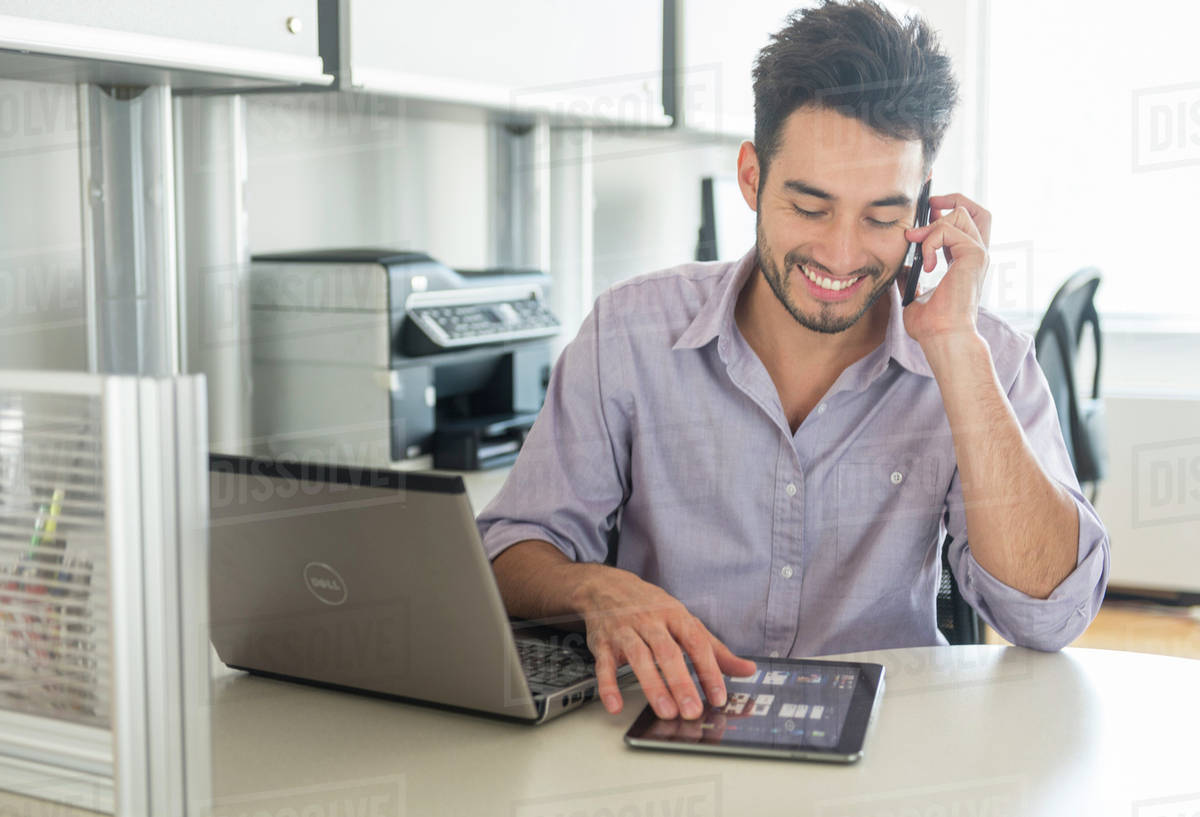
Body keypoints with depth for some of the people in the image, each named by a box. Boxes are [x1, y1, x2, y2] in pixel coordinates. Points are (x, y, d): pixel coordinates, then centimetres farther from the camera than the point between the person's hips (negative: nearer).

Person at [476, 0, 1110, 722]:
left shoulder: (986, 360, -4)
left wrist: (954, 345, -19)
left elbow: (1049, 617, -15)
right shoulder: (631, 332, -4)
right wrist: (598, 590, -26)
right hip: (670, 733, 1)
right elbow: (513, 554, -2)